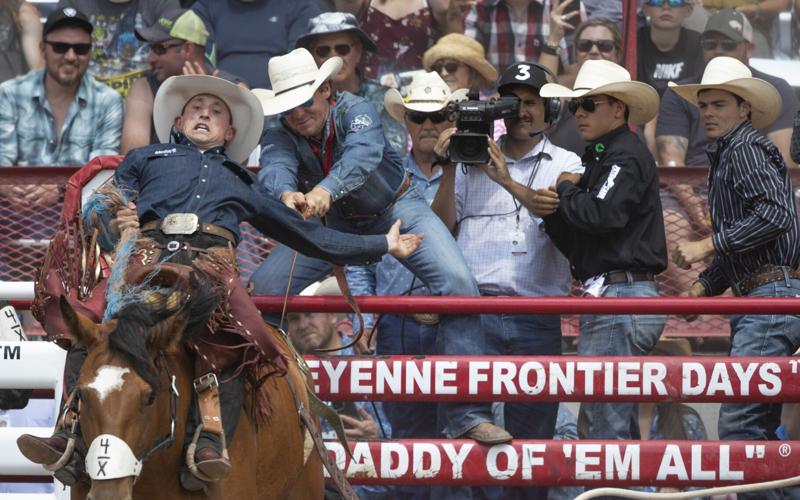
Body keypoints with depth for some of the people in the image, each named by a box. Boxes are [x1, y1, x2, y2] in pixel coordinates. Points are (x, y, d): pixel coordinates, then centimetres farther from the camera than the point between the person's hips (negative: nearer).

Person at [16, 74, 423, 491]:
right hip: (148, 253, -1)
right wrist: (115, 223, -3)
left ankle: (210, 441, -47)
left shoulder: (240, 183, 39)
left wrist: (383, 245, 40)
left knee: (236, 339, -34)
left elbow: (307, 235, 40)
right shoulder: (147, 159, 35)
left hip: (211, 263, 1)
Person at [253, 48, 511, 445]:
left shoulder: (357, 111, -26)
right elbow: (276, 168, -40)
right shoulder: (280, 138, -17)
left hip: (396, 208, -3)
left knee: (458, 284, -24)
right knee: (262, 289, -9)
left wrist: (325, 189, -68)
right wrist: (287, 194, -66)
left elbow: (363, 154, -47)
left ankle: (468, 416, -22)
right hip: (335, 225, 3)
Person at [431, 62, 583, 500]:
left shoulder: (565, 165, 12)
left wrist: (509, 182, -17)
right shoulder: (473, 159, 15)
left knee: (532, 428, 2)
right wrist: (449, 170, -1)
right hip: (475, 306, 0)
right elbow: (442, 227, 10)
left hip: (538, 316, 0)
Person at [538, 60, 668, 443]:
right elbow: (576, 245, 19)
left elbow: (601, 215, -25)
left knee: (605, 426, -12)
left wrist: (566, 190, -6)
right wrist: (551, 213, -1)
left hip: (620, 296, -11)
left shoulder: (626, 156, -8)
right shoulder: (601, 158, 22)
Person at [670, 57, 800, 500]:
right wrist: (703, 286, 17)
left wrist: (708, 245, -19)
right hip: (758, 298, 11)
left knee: (740, 422, -16)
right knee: (760, 423, 12)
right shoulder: (724, 156, 23)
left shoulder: (745, 148, -8)